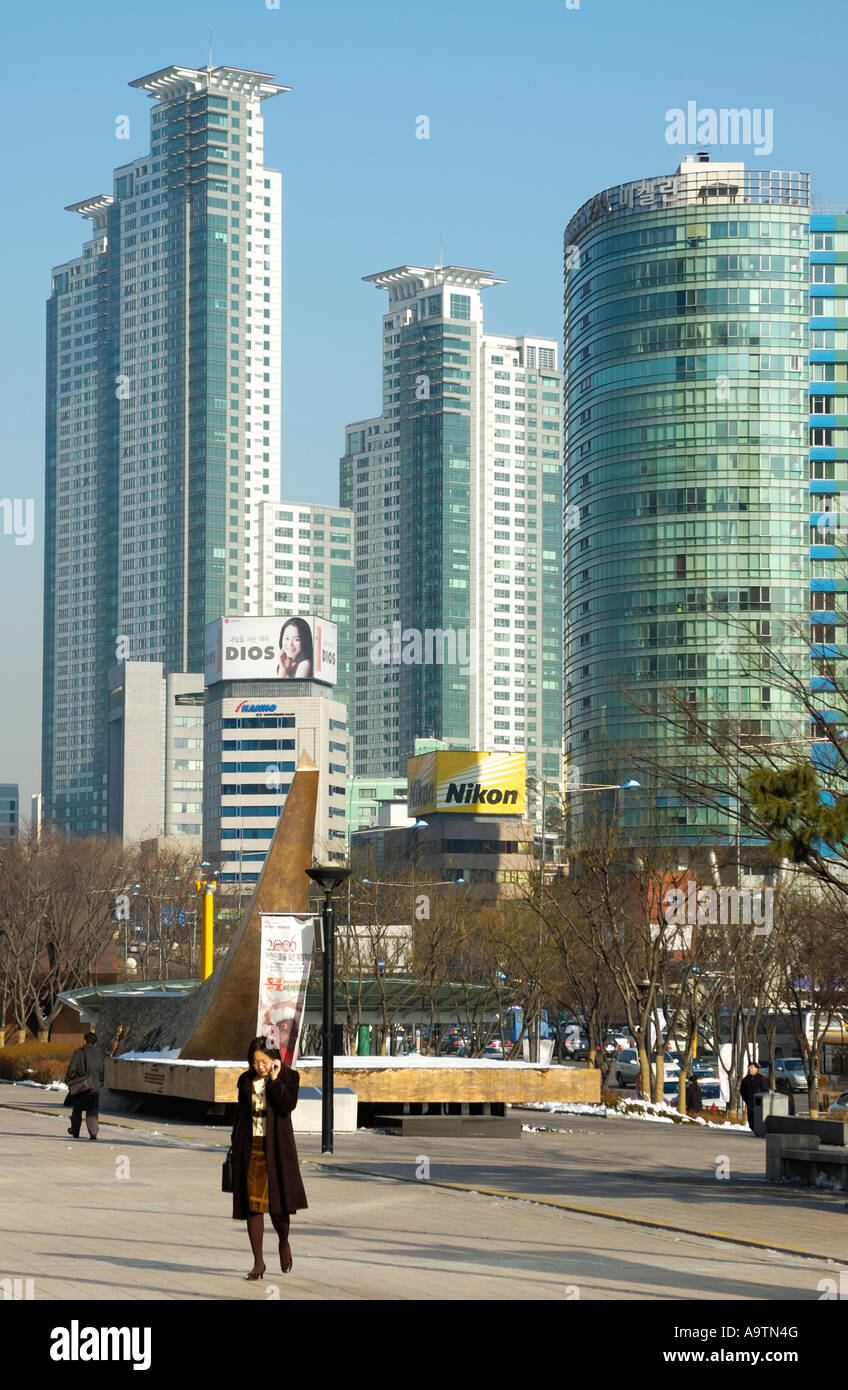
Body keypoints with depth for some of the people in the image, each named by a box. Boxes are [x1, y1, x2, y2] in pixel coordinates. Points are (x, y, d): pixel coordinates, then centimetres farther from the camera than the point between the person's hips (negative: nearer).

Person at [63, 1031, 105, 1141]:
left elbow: (71, 1068, -8)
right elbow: (101, 1074, 10)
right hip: (94, 1087, 2)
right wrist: (100, 1085, 23)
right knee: (93, 1112, 0)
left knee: (77, 1110, 18)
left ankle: (75, 1131, 32)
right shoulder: (98, 1056, 5)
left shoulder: (79, 1053, -6)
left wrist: (67, 1080, 5)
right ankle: (93, 1133, -16)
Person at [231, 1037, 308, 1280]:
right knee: (253, 1204, -1)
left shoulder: (288, 1077, -2)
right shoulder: (246, 1081, 8)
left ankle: (284, 1243, 29)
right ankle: (258, 1262, 3)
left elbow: (288, 1106, -17)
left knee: (277, 1203, -2)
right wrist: (236, 1148, 10)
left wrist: (275, 1080, -17)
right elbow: (240, 1114, 13)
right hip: (250, 1148, 3)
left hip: (276, 1148, -3)